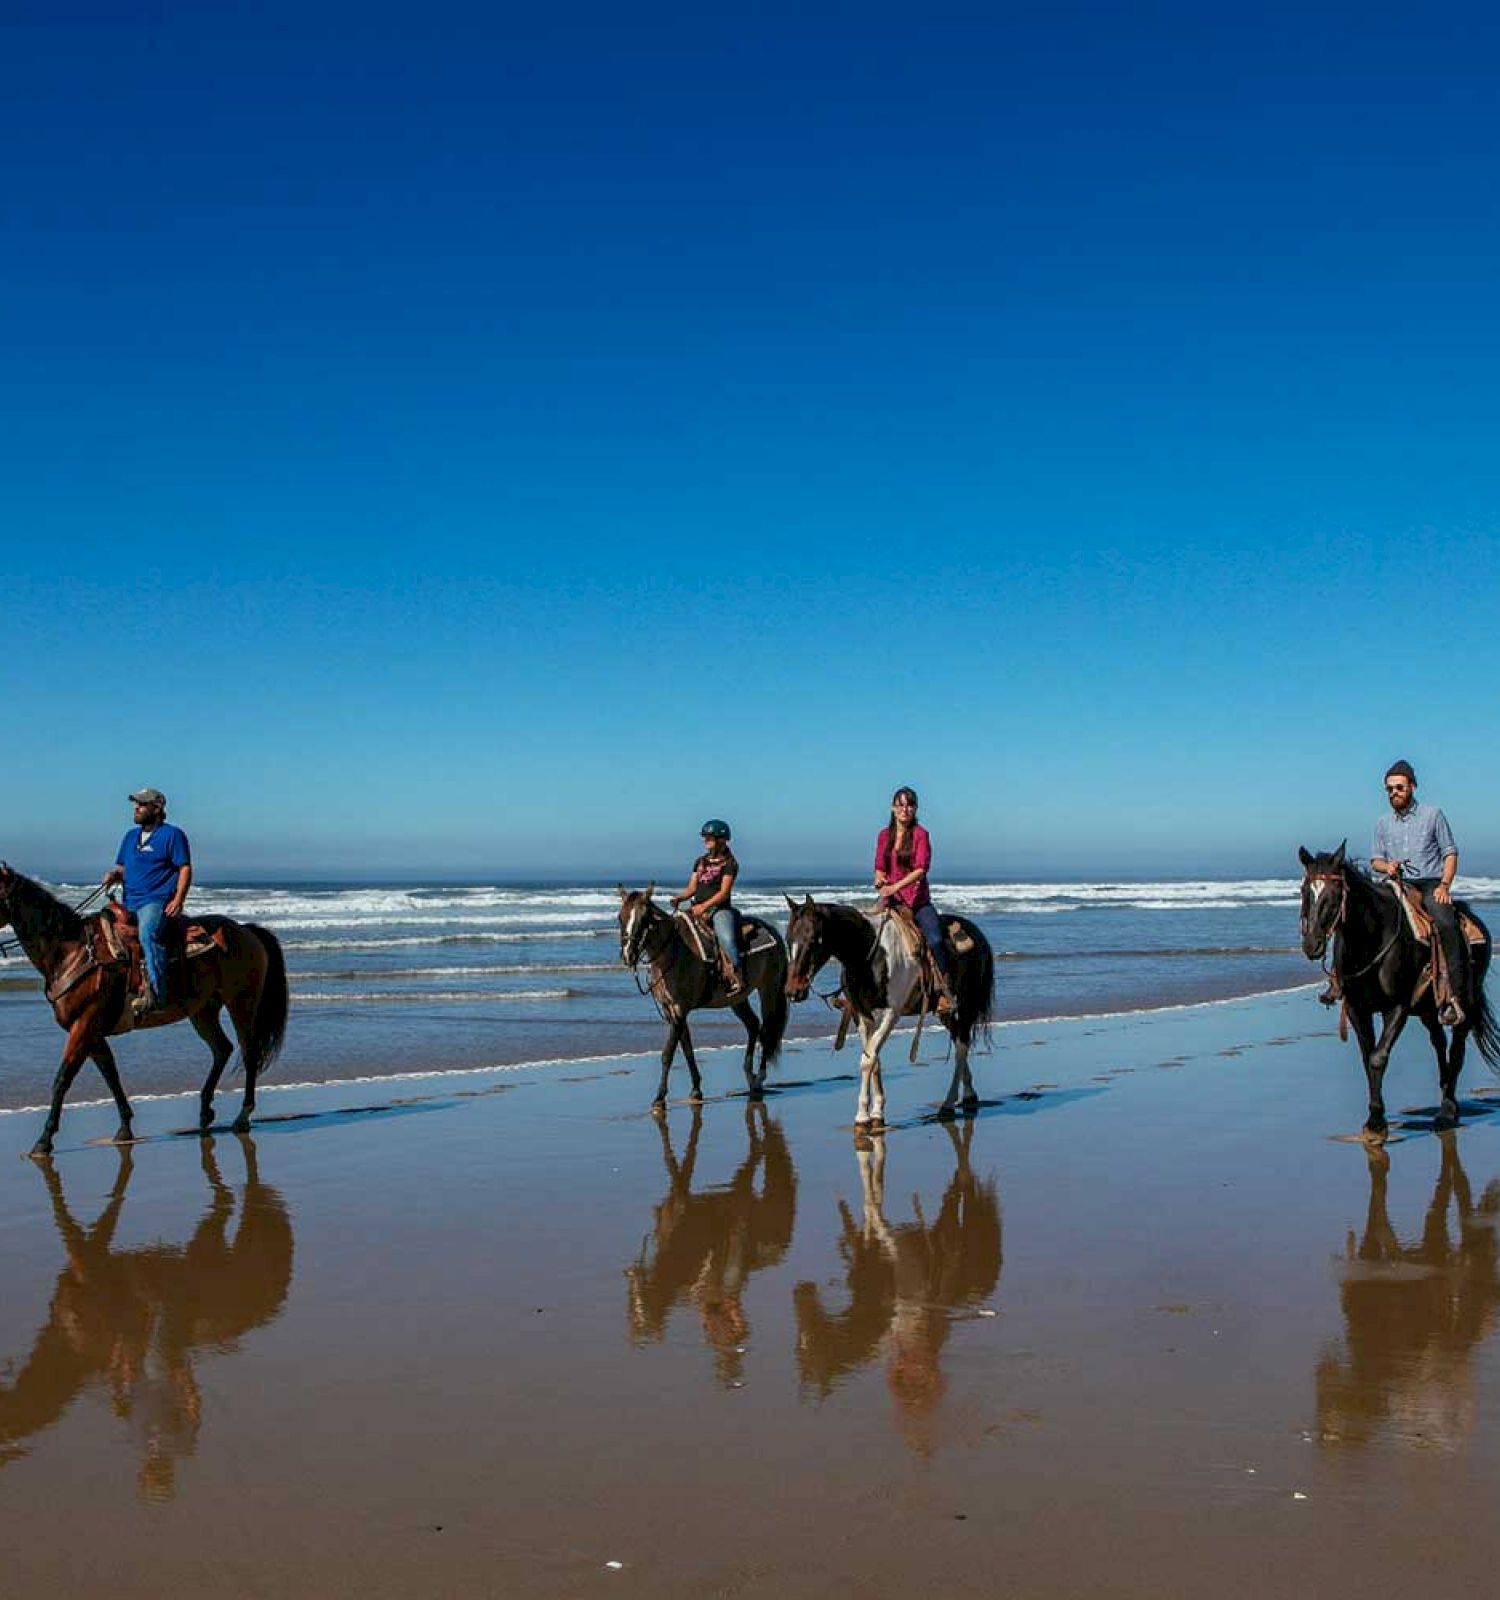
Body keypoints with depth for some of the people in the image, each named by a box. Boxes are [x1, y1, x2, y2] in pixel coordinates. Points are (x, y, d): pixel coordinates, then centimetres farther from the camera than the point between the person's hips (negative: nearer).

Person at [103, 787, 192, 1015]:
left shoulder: (172, 834, 1)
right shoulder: (131, 836, 22)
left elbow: (185, 869, -4)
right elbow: (122, 868, 26)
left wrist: (178, 900, -16)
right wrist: (113, 874, 1)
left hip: (156, 901, -9)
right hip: (129, 902, 9)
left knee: (147, 933, -33)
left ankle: (156, 995, -41)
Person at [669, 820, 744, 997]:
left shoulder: (729, 863, -2)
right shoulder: (700, 862, 19)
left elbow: (724, 892, -10)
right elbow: (692, 888, 15)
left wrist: (704, 906, -20)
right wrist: (679, 897, -6)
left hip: (719, 908, -7)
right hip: (697, 908, 7)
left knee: (727, 938, -31)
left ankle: (738, 978, -27)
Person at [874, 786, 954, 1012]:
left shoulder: (920, 834, -3)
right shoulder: (884, 835, 11)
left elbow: (921, 869, -13)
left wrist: (896, 887, -22)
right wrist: (880, 879, -6)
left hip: (918, 900, -4)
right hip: (890, 900, 4)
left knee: (935, 939, -23)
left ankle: (945, 990, -9)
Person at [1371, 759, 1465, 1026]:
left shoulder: (1433, 814, 7)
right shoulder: (1382, 822, 16)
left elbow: (1450, 853, 5)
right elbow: (1375, 859, 18)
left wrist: (1444, 885, -9)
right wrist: (1387, 866, -6)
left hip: (1431, 885, -4)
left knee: (1446, 924, -30)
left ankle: (1452, 995, -33)